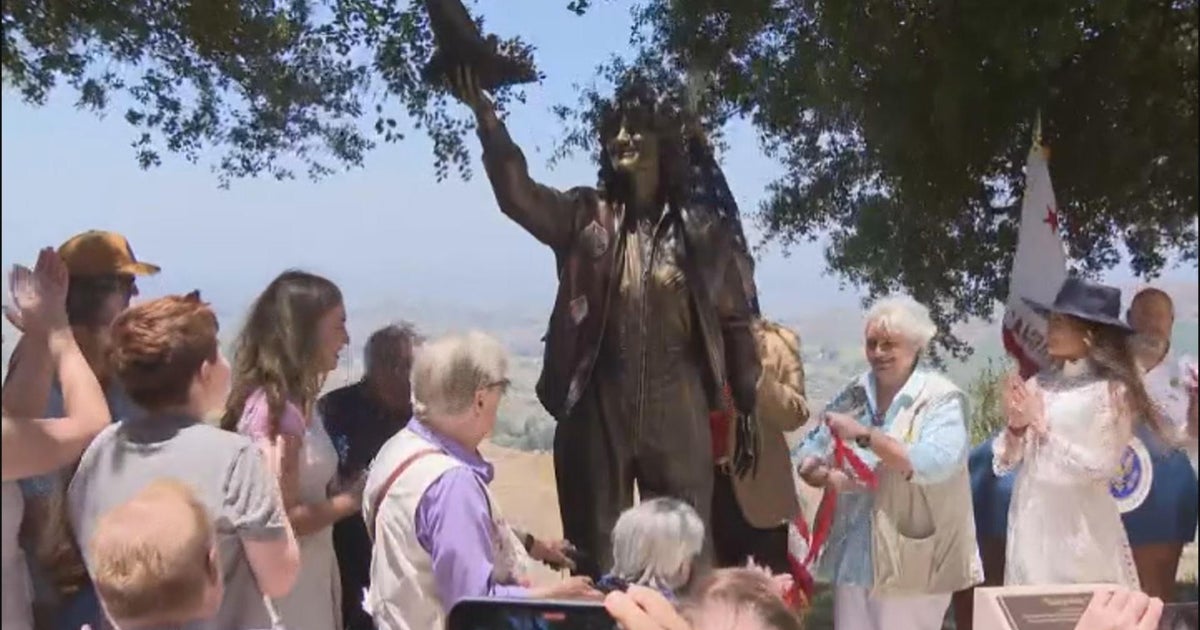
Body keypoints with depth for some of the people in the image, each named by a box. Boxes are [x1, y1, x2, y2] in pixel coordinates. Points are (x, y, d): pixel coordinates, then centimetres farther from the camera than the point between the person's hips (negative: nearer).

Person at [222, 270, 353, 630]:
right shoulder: (276, 408, -21)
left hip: (308, 577, 9)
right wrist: (350, 500, -12)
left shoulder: (296, 401, 7)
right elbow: (282, 517, -21)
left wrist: (345, 488, -3)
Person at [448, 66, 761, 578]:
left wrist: (750, 412, 5)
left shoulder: (704, 229, 3)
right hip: (596, 410, 1)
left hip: (677, 414, 0)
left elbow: (736, 323, 6)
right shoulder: (583, 216, 5)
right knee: (596, 559, 10)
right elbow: (517, 194, -12)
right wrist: (484, 115, -26)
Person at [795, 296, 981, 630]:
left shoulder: (941, 399, -8)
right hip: (854, 556, 5)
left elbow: (935, 464, -23)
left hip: (912, 564, -5)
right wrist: (827, 477, -16)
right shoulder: (853, 396, 7)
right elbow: (808, 457, 6)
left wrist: (864, 434, -24)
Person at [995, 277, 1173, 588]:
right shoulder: (1038, 384, 4)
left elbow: (1099, 468, -14)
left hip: (1080, 531, -4)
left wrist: (1042, 424, -13)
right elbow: (1004, 463, 7)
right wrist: (1016, 427, -12)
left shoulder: (1113, 391, -7)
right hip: (1030, 525, 4)